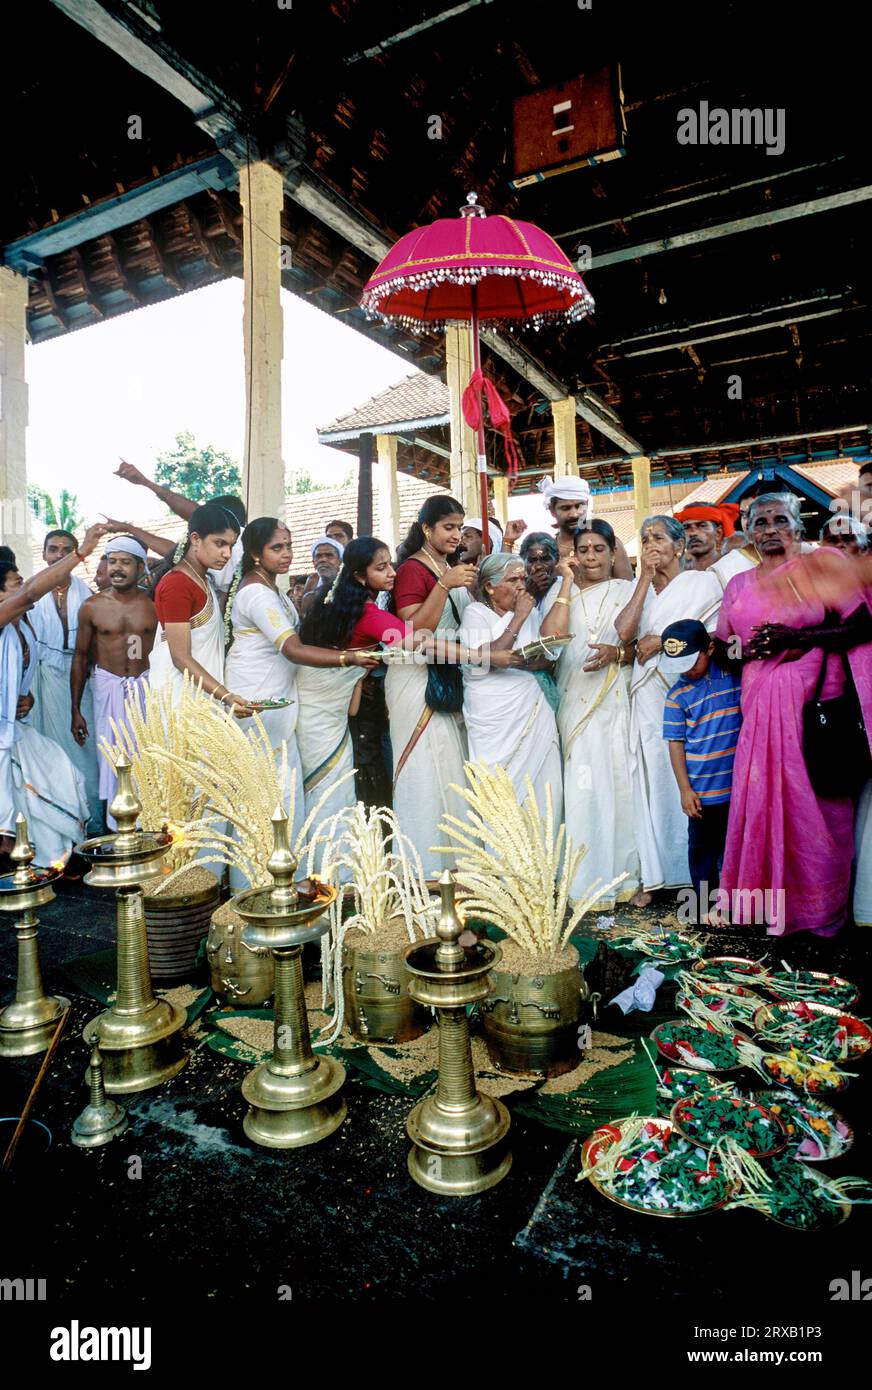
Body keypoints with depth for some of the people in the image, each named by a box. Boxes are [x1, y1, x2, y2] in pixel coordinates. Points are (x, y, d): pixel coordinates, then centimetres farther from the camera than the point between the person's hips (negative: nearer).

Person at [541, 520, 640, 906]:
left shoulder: (628, 591, 10)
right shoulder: (561, 589, 12)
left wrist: (617, 653, -13)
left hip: (615, 698, 0)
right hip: (574, 697, 0)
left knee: (617, 780, 0)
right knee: (582, 784, -4)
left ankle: (620, 873, 14)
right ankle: (589, 879, 4)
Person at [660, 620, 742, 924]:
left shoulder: (734, 675, -4)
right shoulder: (677, 694, -7)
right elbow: (676, 743, -5)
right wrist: (685, 789, -7)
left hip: (737, 784, 2)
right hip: (701, 789, -1)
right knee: (702, 846, 11)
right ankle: (705, 902, 26)